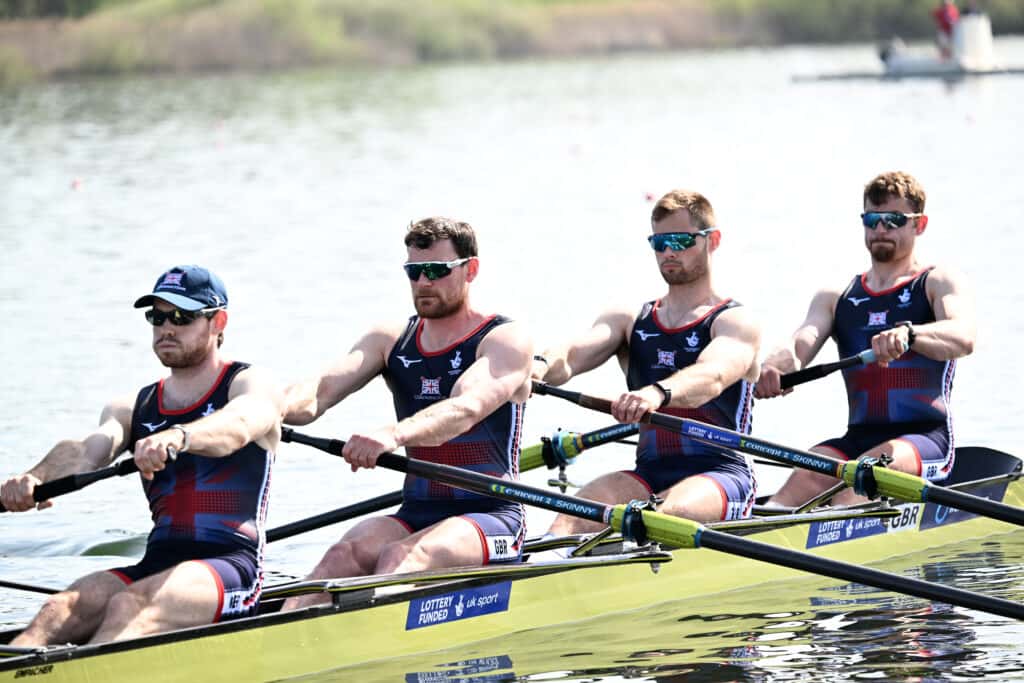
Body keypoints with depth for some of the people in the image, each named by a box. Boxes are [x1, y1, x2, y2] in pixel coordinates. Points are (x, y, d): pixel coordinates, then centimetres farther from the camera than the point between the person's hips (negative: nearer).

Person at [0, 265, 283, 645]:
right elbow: (87, 450, -2)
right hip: (157, 565, 5)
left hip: (231, 568, -5)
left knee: (130, 606, -34)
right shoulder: (133, 409, 20)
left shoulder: (251, 386, 4)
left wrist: (176, 437, -45)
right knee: (60, 610, -24)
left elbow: (237, 427, -21)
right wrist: (36, 479, -26)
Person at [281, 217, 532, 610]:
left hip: (490, 518, -5)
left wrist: (393, 435, -45)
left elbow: (466, 409, -25)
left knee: (401, 558, -34)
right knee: (346, 555, -27)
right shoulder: (390, 341, 13)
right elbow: (320, 391, -4)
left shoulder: (505, 340, -4)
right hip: (416, 516, 5)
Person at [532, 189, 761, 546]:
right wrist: (541, 366, -29)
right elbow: (572, 355, -2)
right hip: (649, 475, 4)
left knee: (670, 515, -38)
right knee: (576, 513, -29)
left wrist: (658, 393, -44)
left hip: (721, 474, -3)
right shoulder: (629, 321, 19)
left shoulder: (735, 322, 4)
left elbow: (712, 376, -20)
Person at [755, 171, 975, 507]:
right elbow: (801, 343, 0)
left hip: (926, 439, -3)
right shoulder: (836, 297, 19)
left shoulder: (939, 283, 5)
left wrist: (908, 334, -39)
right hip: (858, 439, 3)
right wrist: (776, 366, -26)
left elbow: (963, 338, -17)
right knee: (807, 473, -27)